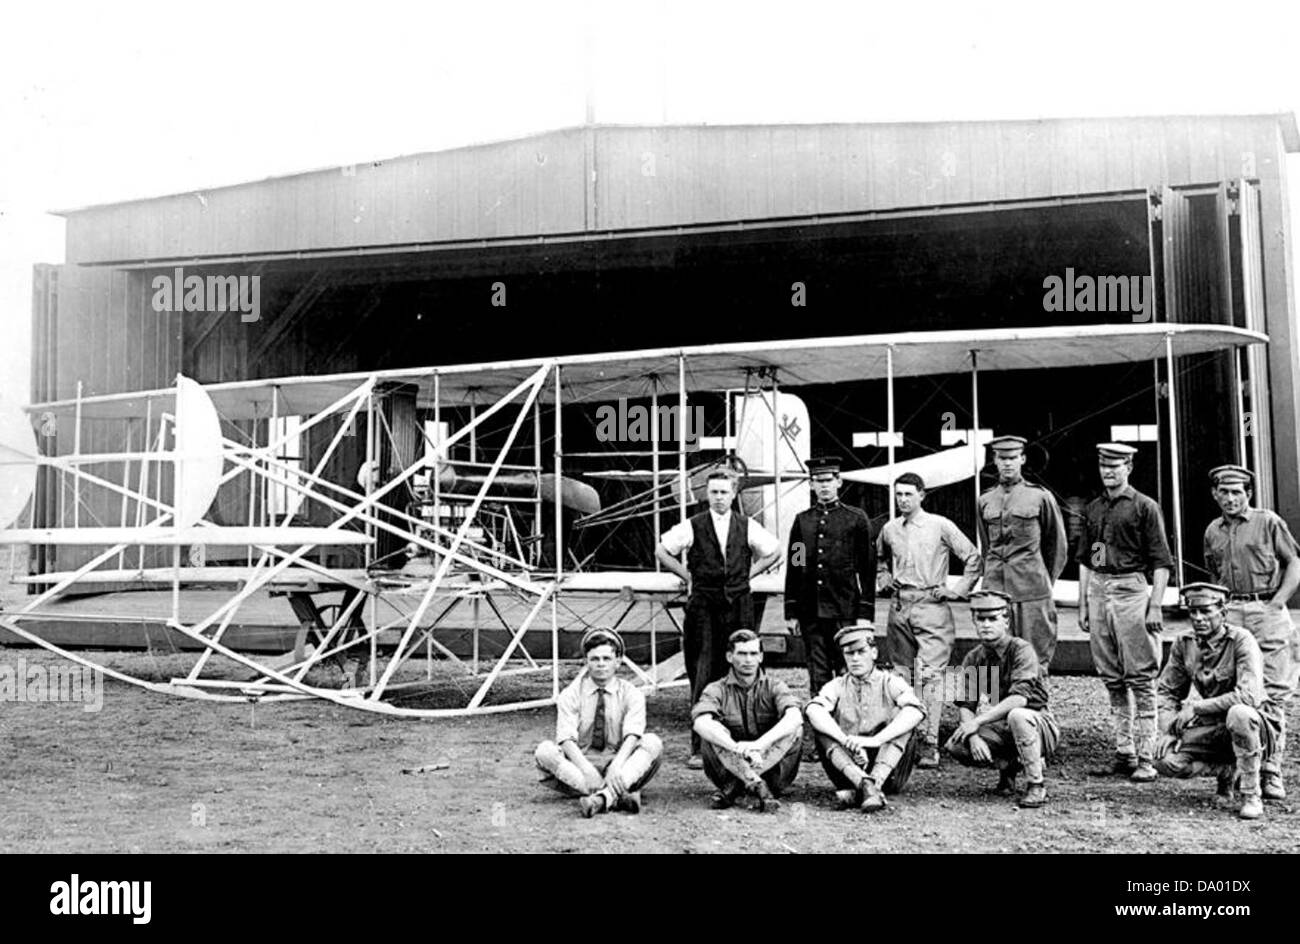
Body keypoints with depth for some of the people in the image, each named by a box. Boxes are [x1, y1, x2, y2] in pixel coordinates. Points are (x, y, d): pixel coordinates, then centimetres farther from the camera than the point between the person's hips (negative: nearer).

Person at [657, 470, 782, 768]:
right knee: (703, 675, -6)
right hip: (702, 606, -2)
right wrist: (688, 576, 6)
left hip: (738, 606, 2)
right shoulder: (692, 527, 1)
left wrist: (749, 573, 12)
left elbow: (774, 551, 20)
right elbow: (662, 551, 10)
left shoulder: (747, 527, 7)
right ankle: (699, 747, -4)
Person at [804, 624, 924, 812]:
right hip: (848, 769, 2)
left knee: (898, 714, -19)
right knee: (821, 726, -17)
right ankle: (864, 783, -39)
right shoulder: (837, 686, 8)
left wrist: (875, 740, -32)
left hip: (889, 772, -1)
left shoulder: (891, 683, 3)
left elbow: (916, 711, -20)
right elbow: (813, 710, -15)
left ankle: (875, 782, -37)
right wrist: (846, 740, -32)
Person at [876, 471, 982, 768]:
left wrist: (959, 590, -4)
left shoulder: (940, 525, -4)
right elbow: (880, 557, 31)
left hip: (931, 606, -5)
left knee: (930, 675, -12)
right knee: (901, 674, 10)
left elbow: (973, 558, 1)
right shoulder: (889, 529, 9)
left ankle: (930, 744, -14)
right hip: (899, 607, 5)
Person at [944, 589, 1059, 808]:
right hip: (1001, 728, 6)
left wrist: (978, 721, -32)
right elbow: (966, 706, -3)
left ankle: (1036, 785, -19)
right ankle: (1007, 765, 11)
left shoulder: (1021, 650, -17)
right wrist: (974, 736, -23)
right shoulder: (973, 658, 1)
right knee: (955, 745, -16)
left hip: (1039, 725, -5)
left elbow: (1020, 698, -31)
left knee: (1017, 715, -38)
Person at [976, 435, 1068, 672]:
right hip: (993, 590, 3)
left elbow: (1058, 546, 9)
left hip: (1032, 591, -3)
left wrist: (1046, 583, 11)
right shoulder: (985, 501, 12)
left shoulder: (1040, 497, 2)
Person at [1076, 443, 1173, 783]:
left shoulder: (1145, 507, -1)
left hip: (1131, 590, -6)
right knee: (1111, 679, 9)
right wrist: (1082, 604, 14)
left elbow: (1161, 562, -5)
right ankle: (1123, 753, 17)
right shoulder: (1092, 509, 15)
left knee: (1141, 679, -4)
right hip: (1098, 590, 6)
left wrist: (1155, 606, -12)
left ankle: (1146, 758, -1)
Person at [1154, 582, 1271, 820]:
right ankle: (1226, 769, 11)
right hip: (1212, 727, 5)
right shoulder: (1184, 643, -1)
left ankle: (1251, 795, -21)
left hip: (1253, 724, -5)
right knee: (1166, 761, -18)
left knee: (1239, 713, -40)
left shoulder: (1241, 641, -18)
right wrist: (1168, 730, -7)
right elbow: (1168, 691, 8)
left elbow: (1249, 695, -31)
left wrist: (1196, 707, -27)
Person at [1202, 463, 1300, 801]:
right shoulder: (1212, 531, 15)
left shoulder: (1268, 521, 1)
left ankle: (1271, 771, 1)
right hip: (1230, 614, 4)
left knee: (1272, 695, -4)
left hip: (1267, 611, -4)